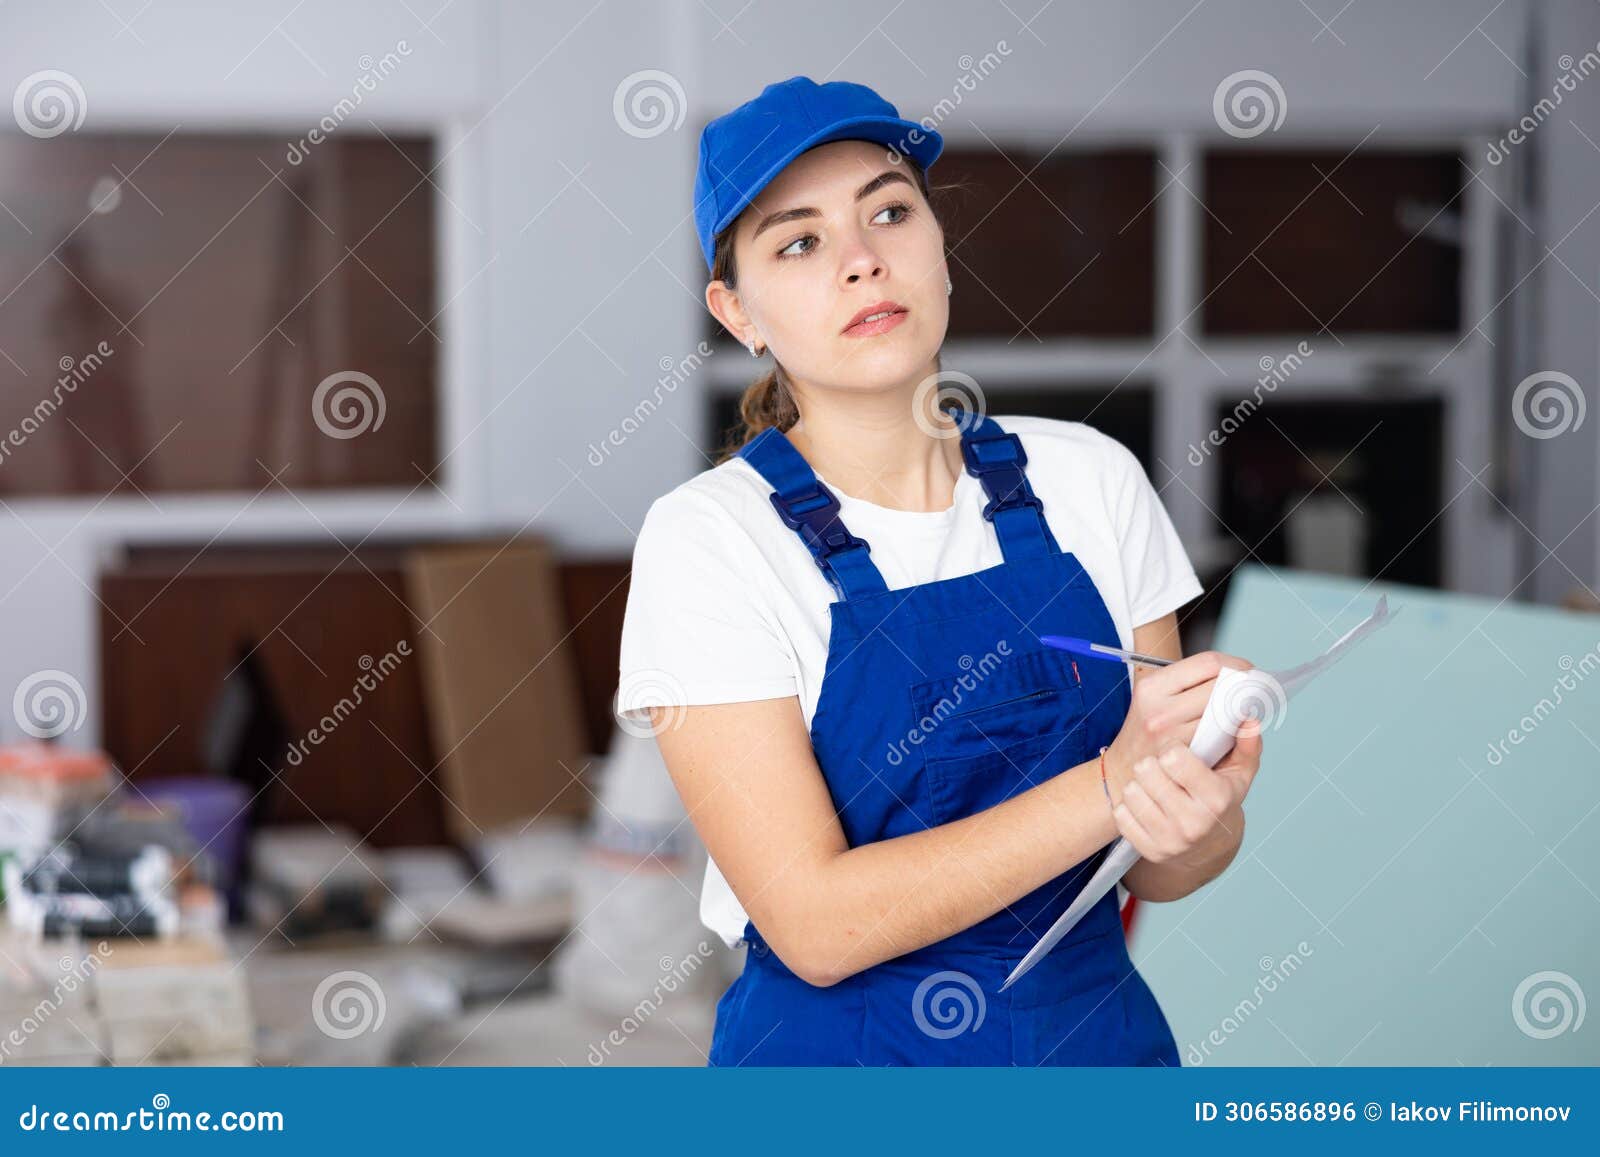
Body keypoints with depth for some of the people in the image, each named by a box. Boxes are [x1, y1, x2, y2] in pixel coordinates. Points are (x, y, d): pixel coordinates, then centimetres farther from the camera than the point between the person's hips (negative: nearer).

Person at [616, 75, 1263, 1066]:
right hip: (834, 1054, -3)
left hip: (1104, 1032, 4)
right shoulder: (711, 538, -15)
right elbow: (816, 922, -21)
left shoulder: (1088, 480, -5)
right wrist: (1110, 787, -28)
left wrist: (1200, 816, -23)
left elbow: (1157, 873, -1)